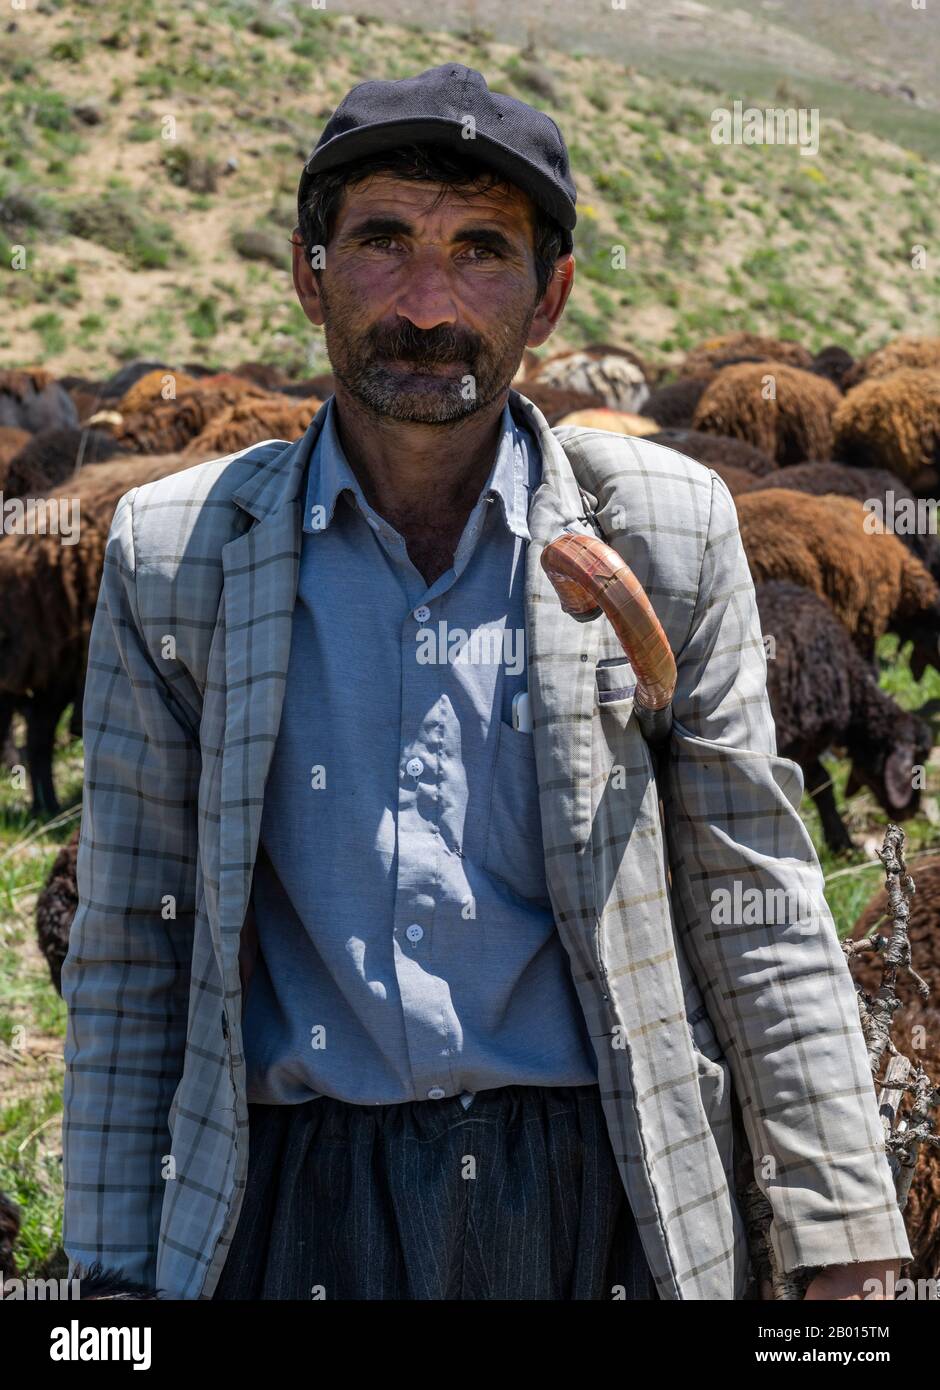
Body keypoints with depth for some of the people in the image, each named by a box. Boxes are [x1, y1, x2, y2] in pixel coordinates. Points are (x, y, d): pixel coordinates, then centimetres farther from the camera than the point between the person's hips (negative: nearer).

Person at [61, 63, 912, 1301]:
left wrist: (842, 1244, -1)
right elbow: (130, 949, 5)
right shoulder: (175, 552, 2)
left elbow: (759, 918, 3)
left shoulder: (668, 530, 1)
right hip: (298, 1205, 0)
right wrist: (113, 1264, 1)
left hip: (603, 1197, 0)